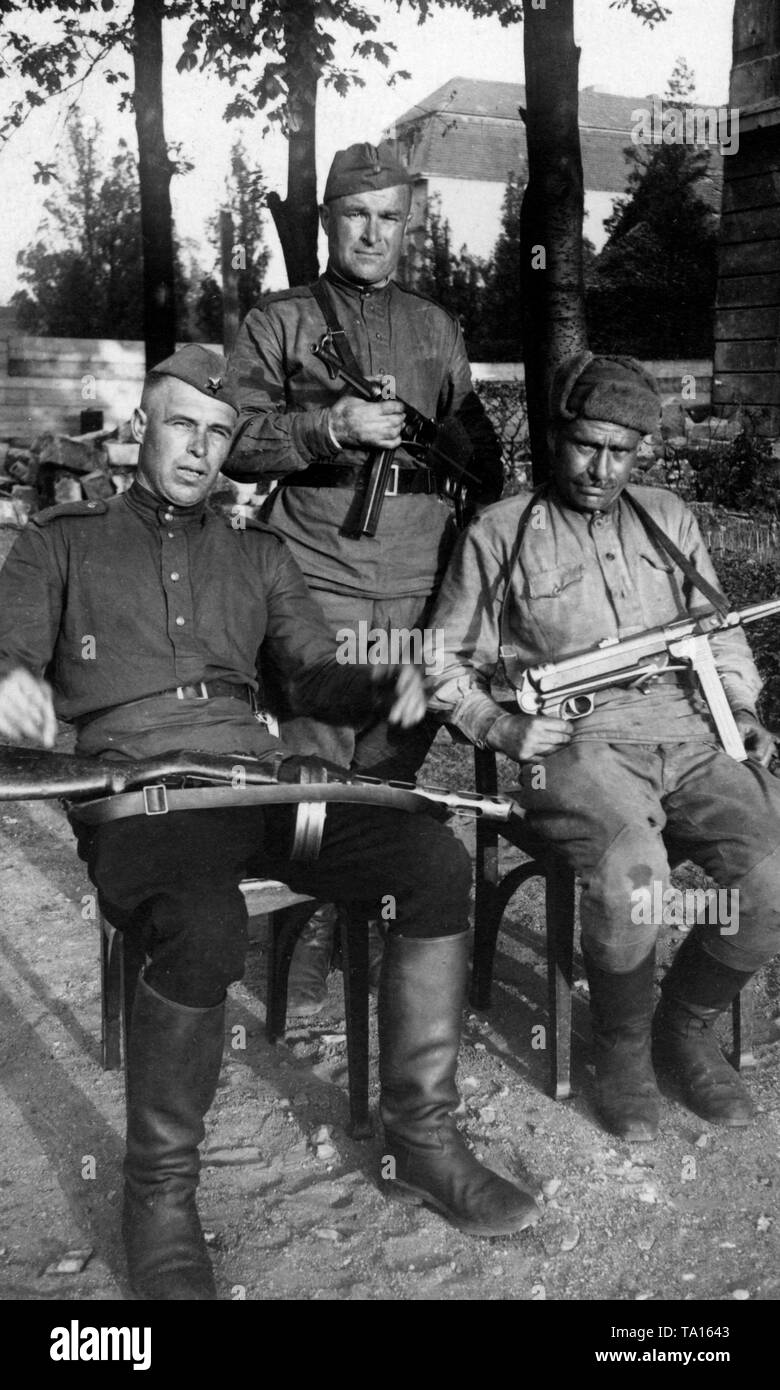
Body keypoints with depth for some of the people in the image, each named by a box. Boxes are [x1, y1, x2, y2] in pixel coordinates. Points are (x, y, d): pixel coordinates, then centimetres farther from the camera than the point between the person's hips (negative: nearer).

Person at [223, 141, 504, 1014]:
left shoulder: (436, 328, 19)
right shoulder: (278, 323, 8)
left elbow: (477, 448, 22)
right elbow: (236, 443, -1)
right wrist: (329, 427, -15)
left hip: (422, 585, 3)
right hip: (319, 582, -3)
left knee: (395, 771, 6)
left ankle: (386, 940, 19)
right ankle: (306, 950, 7)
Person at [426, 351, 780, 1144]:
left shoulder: (668, 520, 22)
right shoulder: (501, 533, 9)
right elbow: (447, 665, 9)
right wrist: (503, 728, -7)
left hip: (691, 734, 4)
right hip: (577, 745, -4)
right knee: (631, 872, -34)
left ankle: (686, 1026, 9)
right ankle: (622, 1046, -2)